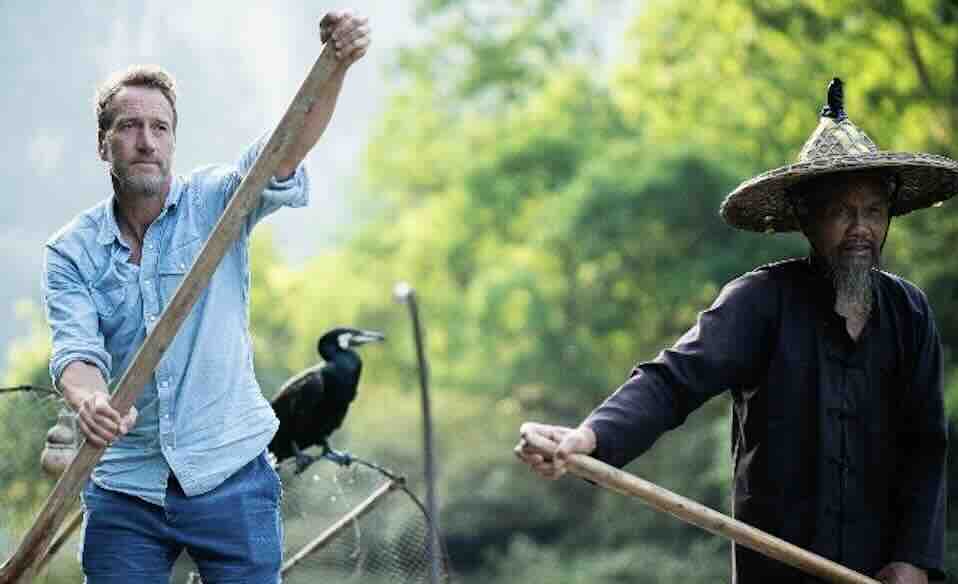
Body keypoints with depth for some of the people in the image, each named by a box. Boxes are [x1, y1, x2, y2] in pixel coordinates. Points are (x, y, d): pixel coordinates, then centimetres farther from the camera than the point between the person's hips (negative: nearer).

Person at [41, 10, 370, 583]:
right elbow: (77, 349, -11)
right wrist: (90, 402, -36)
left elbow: (287, 151, -18)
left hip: (231, 477, -1)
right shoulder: (72, 250, 2)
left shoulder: (217, 201, -1)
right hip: (125, 487, 1)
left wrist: (336, 66, -37)